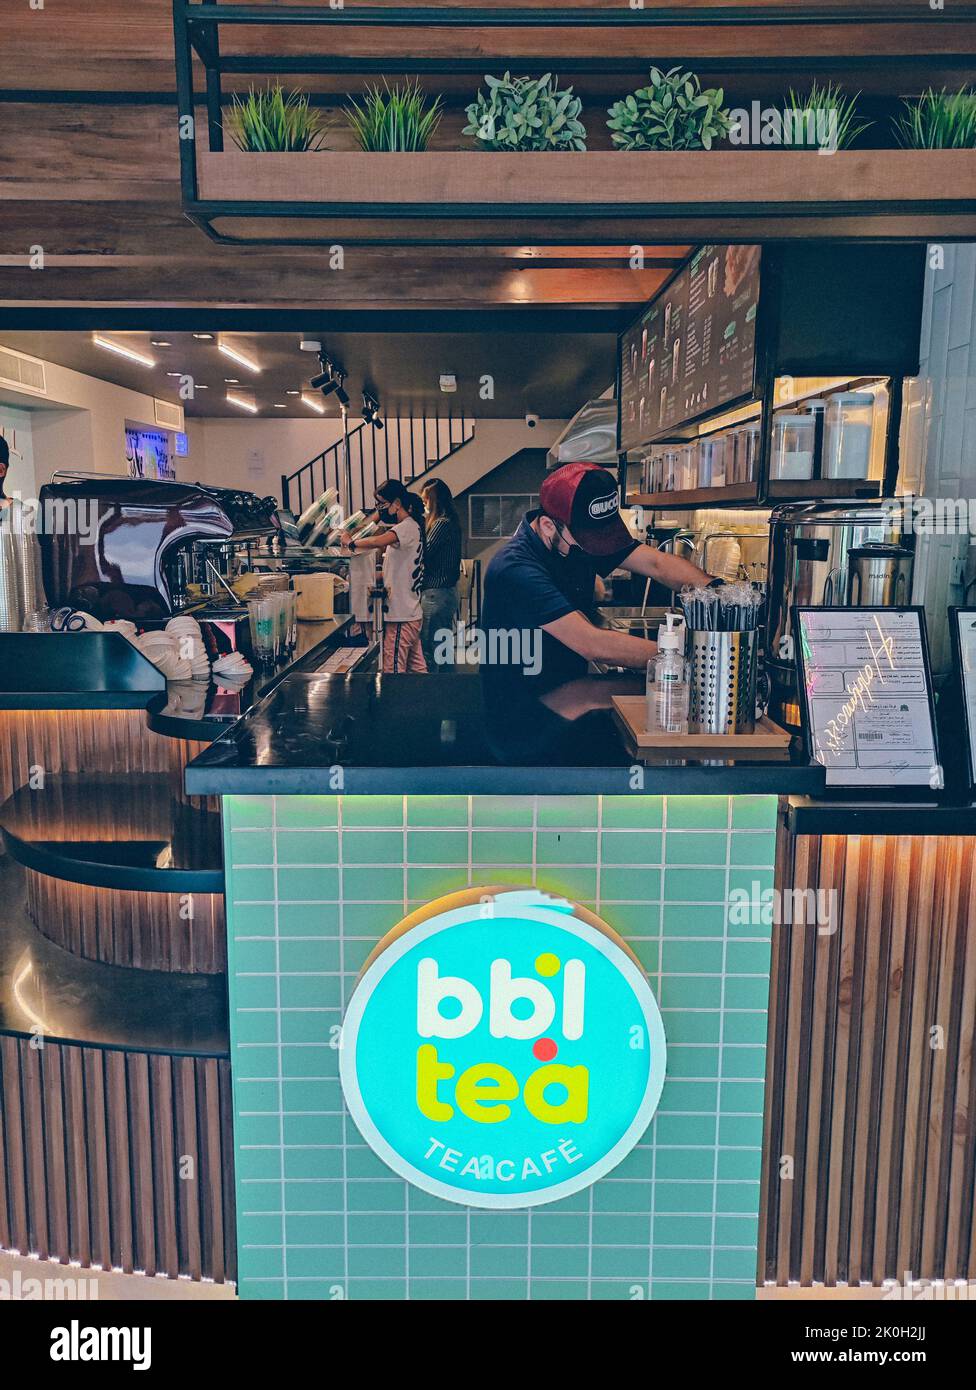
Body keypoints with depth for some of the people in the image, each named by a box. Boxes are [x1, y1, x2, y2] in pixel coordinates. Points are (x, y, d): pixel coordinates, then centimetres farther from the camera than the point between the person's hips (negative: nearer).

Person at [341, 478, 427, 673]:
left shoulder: (407, 527, -15)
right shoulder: (409, 526, 17)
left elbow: (377, 542, -34)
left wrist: (351, 543, -17)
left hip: (402, 616, -10)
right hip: (411, 613, 10)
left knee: (393, 672, -8)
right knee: (418, 669, 14)